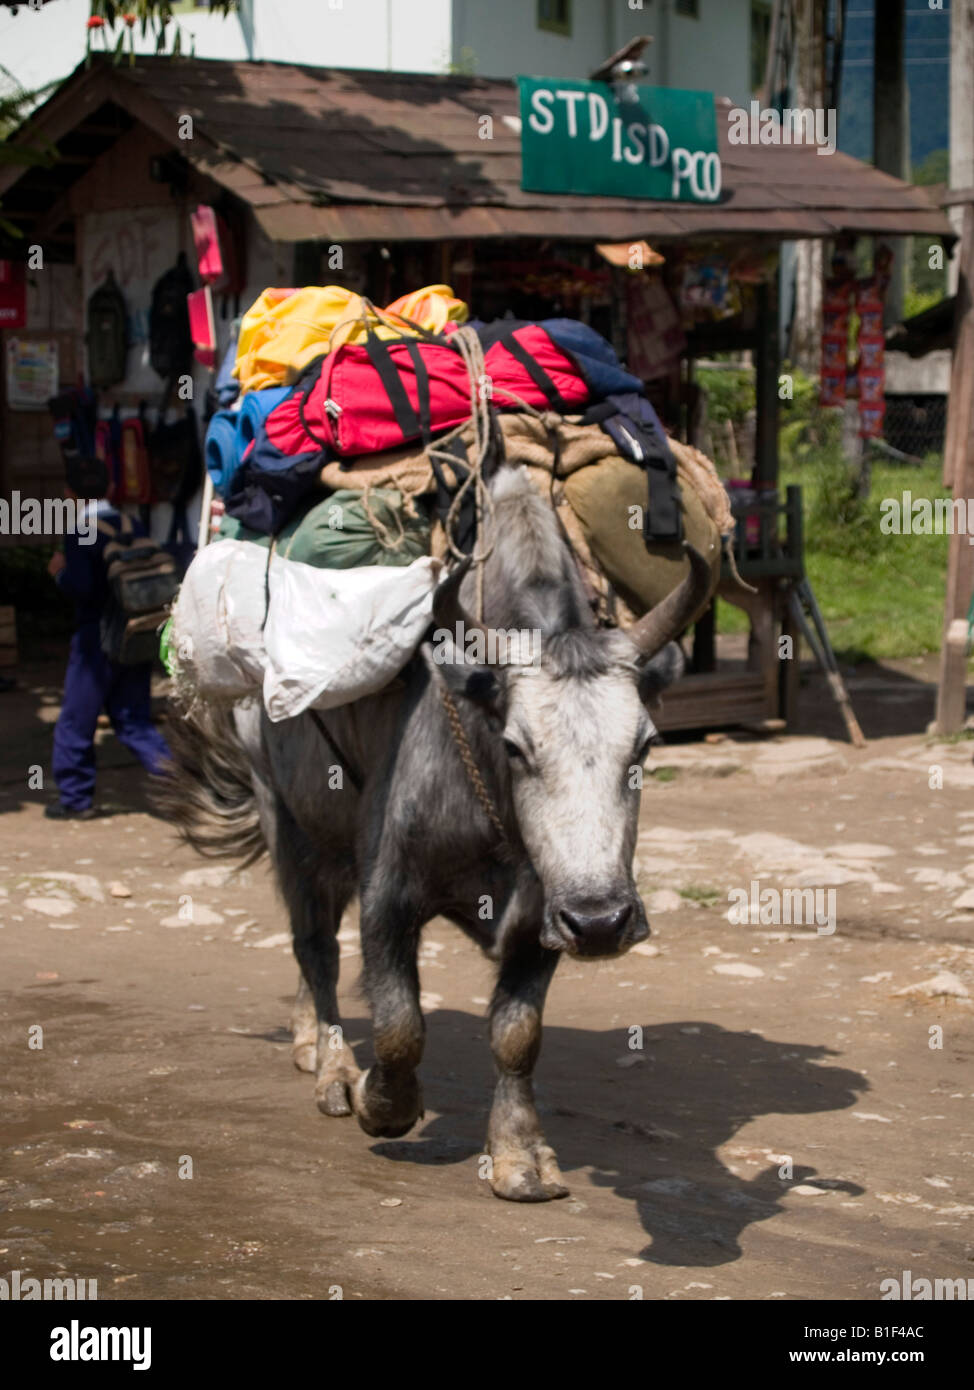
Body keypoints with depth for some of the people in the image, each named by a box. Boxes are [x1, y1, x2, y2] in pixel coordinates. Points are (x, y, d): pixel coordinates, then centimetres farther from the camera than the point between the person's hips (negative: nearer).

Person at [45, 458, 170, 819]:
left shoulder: (80, 536, -14)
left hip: (96, 641, -6)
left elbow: (80, 588, -23)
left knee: (75, 724, 7)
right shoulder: (133, 528, 5)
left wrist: (60, 572, -5)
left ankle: (75, 799, 13)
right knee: (134, 721, 14)